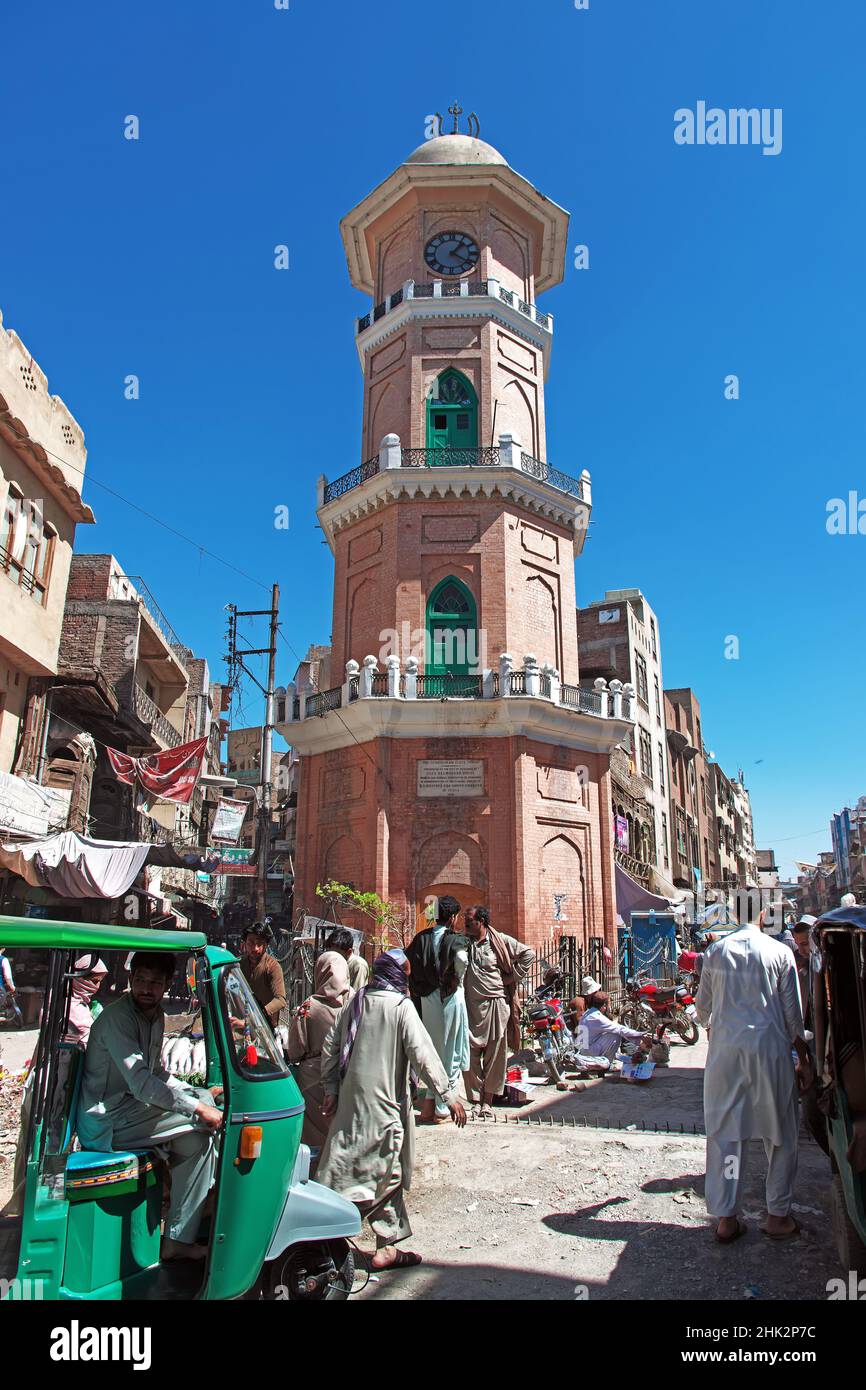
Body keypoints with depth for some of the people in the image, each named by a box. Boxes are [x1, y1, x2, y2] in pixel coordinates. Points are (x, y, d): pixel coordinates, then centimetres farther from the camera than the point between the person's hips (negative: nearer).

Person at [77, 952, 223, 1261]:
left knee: (196, 1139, -6)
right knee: (202, 1123, -17)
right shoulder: (117, 1018, -19)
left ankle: (180, 1239, 4)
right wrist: (198, 1107, -26)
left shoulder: (156, 1016, 9)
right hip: (107, 1122, -9)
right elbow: (141, 1084, -27)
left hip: (132, 1109, 9)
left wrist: (200, 1093, 7)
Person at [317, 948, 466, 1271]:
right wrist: (448, 1094, -12)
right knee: (386, 1173, 5)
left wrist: (331, 1090, 17)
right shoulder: (400, 1005, -11)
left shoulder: (355, 1003, 8)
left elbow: (330, 1047, 10)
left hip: (350, 1099, 7)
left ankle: (388, 1246, 21)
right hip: (383, 1101, -7)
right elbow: (422, 1053, -15)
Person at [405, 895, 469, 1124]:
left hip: (427, 998, 5)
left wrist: (418, 984, 11)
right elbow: (462, 958, -31)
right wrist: (458, 979, -12)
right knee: (449, 1053, 6)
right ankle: (442, 1110, 12)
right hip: (449, 996, -5)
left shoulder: (421, 938, 5)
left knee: (433, 1050, 18)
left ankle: (428, 1106, 23)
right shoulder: (455, 938, -12)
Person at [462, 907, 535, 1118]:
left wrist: (513, 977, -4)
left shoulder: (501, 940, -1)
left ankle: (487, 1101, 13)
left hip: (496, 1004, -2)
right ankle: (475, 1100, 11)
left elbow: (528, 953, 0)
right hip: (470, 1006, 2)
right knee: (470, 1055, 0)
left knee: (495, 1055, 3)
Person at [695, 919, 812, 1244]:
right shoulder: (780, 952, -2)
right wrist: (803, 1058, 13)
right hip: (770, 1048, -1)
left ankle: (726, 1218, 12)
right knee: (780, 1133, 14)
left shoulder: (716, 951, 3)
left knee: (724, 1132, 8)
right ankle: (778, 1216, 22)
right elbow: (793, 1012, 1)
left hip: (725, 1049, 1)